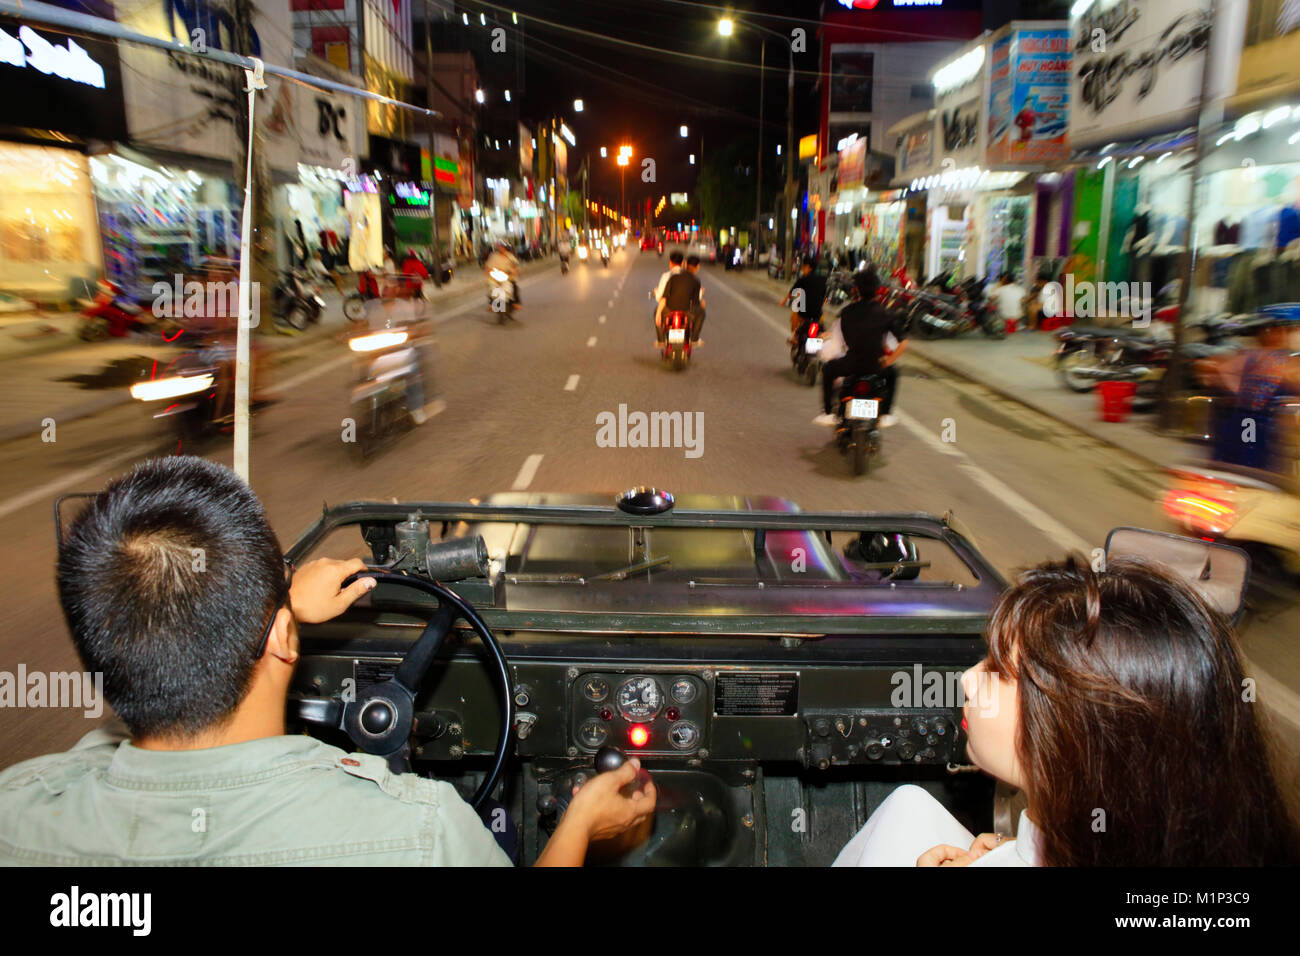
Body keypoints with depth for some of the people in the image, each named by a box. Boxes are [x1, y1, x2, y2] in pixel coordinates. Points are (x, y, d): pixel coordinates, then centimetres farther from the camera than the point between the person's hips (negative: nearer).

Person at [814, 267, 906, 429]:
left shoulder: (847, 312, 2)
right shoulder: (885, 314, 2)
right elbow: (903, 344, -2)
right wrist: (887, 362, 10)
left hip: (851, 365, -1)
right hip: (876, 366, 1)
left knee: (828, 369, 31)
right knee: (891, 373, 35)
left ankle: (828, 413, 27)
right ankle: (886, 414, 28)